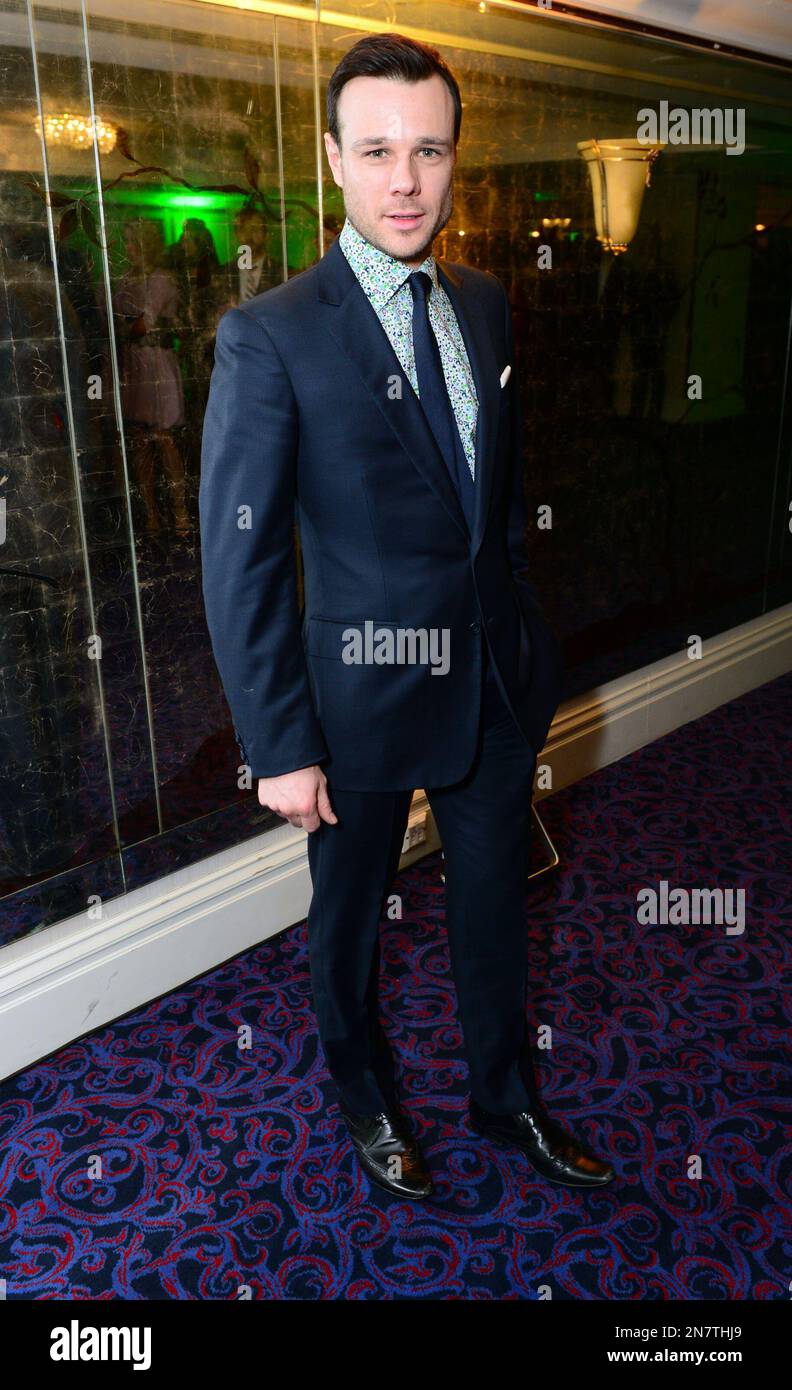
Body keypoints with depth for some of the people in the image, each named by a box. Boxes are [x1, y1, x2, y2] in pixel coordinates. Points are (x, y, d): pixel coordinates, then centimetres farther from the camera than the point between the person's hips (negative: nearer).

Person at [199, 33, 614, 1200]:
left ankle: (508, 1099, 45)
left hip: (499, 678, 5)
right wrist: (281, 747, -15)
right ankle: (366, 1097, 46)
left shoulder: (486, 304, 4)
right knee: (350, 918, 17)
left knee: (496, 904, 20)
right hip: (367, 695, -5)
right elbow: (240, 558, -15)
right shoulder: (271, 337, -15)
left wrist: (527, 635, 11)